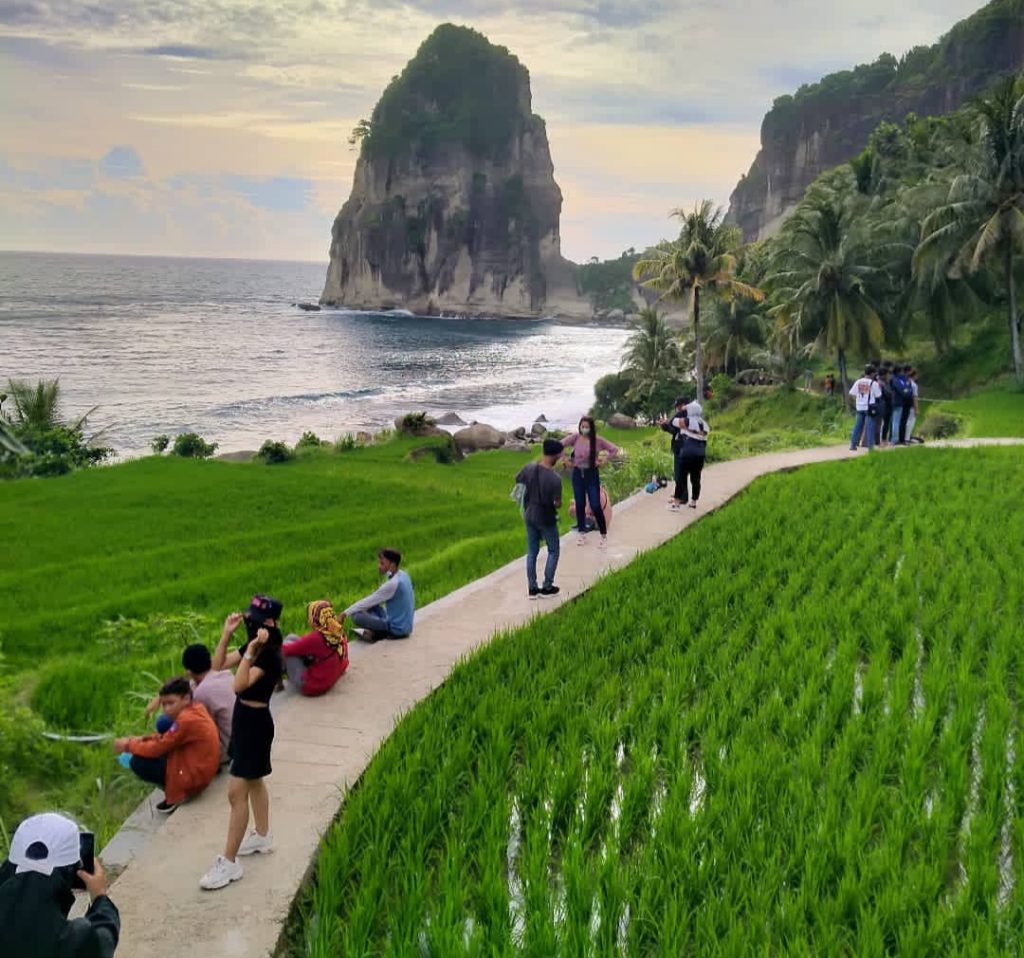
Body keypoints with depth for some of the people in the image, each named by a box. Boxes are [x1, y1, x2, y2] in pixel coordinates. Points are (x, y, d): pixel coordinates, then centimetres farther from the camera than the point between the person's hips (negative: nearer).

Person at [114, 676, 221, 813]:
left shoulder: (186, 720, -22)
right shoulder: (196, 709, 4)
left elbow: (158, 748, -17)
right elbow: (169, 737, 14)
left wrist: (129, 745, -2)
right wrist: (144, 739, 2)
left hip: (192, 776, -10)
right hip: (200, 770, 10)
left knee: (137, 762, -9)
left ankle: (175, 796, 2)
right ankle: (175, 793, 12)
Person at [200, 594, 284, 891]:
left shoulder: (269, 654, -24)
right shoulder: (252, 647, 3)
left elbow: (240, 685, -34)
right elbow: (218, 664, 6)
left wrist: (251, 651, -40)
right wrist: (227, 633, -4)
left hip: (255, 722, -10)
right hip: (245, 718, 10)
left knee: (236, 792, -7)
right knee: (253, 781, 24)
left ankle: (229, 863, 0)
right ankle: (262, 836, 41)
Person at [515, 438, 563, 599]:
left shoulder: (529, 468, -10)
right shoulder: (554, 478, -25)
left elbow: (517, 483, 4)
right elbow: (558, 504, -21)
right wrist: (557, 503, 2)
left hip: (529, 516, 5)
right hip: (546, 519, -5)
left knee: (532, 552, 15)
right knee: (553, 551, 15)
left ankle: (532, 588, 20)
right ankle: (547, 587, 18)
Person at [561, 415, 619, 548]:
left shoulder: (597, 440, -9)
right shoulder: (575, 437, -5)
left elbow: (614, 449, -5)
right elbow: (559, 446, -1)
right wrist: (566, 459, -2)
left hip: (592, 474, -2)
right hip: (577, 474, 2)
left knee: (595, 506, -3)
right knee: (580, 505, 9)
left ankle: (603, 535, 7)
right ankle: (582, 534, 20)